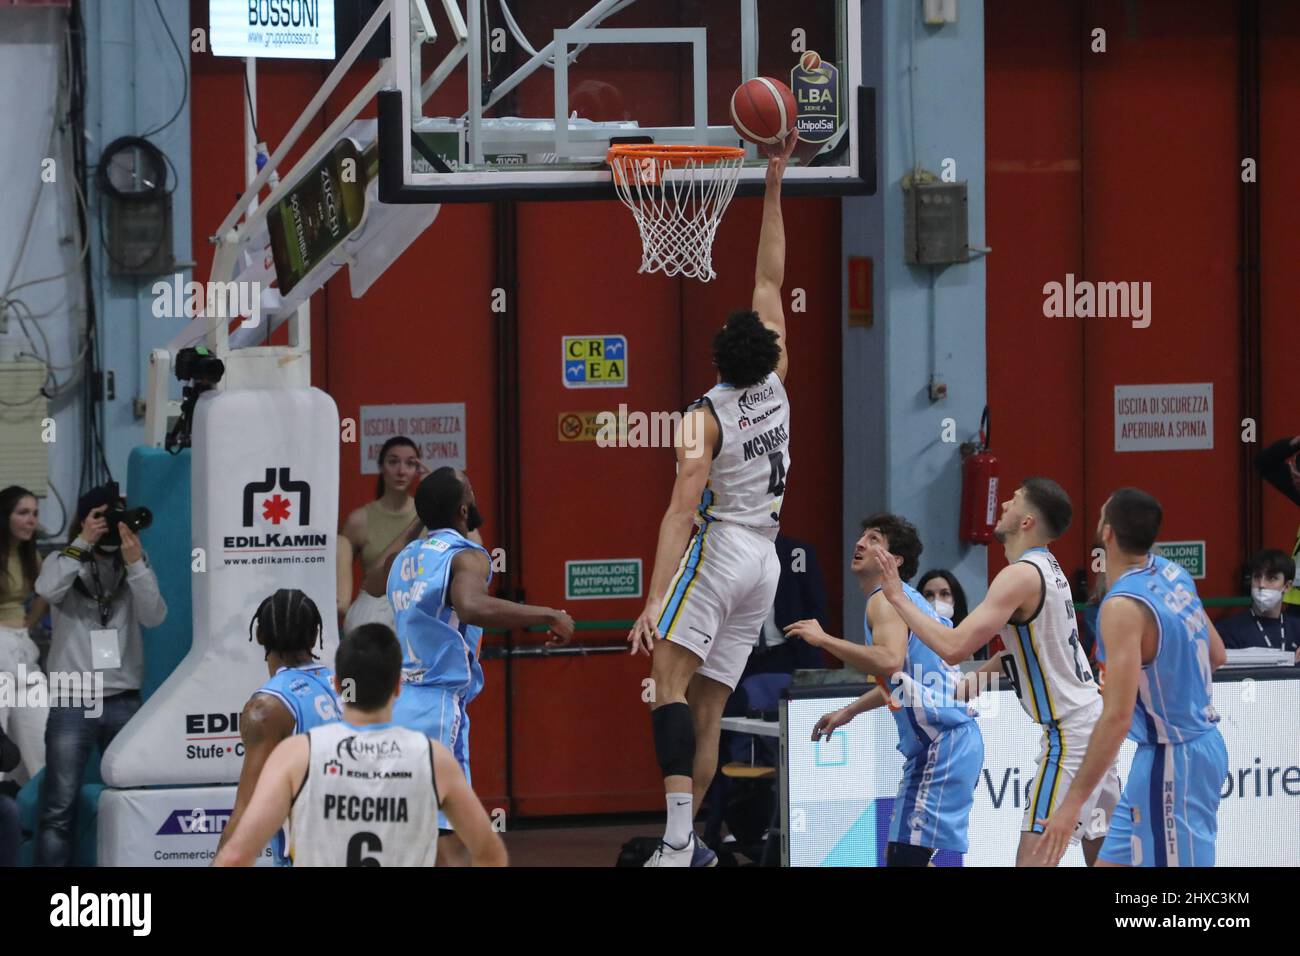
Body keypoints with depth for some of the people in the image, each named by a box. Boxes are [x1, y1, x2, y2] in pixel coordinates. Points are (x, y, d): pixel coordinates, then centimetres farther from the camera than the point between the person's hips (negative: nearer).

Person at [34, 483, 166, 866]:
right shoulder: (63, 561, 3)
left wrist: (135, 562, -16)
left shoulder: (136, 566, 8)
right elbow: (48, 590, -19)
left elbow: (154, 616, -7)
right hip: (72, 702, -3)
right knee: (59, 810, -7)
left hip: (123, 702, 3)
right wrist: (84, 544, -17)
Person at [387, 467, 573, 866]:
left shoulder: (404, 559, 16)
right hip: (438, 706, -8)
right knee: (448, 844, -13)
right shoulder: (466, 556, -9)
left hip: (394, 703, 8)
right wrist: (548, 615, -24)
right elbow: (471, 606, -31)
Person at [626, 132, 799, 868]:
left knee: (670, 678, -17)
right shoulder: (777, 387, 5)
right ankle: (688, 839, 2)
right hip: (766, 559, 7)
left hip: (718, 548, -7)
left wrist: (656, 600, -21)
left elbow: (682, 512, -17)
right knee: (708, 703, 7)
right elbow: (771, 280, 13)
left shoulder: (707, 418, -10)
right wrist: (774, 186, 16)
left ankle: (680, 829, -34)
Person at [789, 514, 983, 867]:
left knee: (907, 855, -16)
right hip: (941, 743, 11)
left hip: (943, 743, -11)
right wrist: (849, 712, 39)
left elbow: (889, 661, -29)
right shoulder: (905, 599, 22)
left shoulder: (885, 600, -9)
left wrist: (823, 639, -21)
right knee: (897, 853, 15)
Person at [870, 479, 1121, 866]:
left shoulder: (1020, 576, -18)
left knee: (1033, 856, -13)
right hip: (1092, 719, 10)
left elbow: (953, 647, -25)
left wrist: (898, 598, -16)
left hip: (1070, 732, -10)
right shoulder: (1047, 566, 12)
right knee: (1100, 852, 16)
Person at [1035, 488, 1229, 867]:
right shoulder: (1173, 575, 3)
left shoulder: (1124, 606, -23)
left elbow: (1117, 718, -27)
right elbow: (1216, 656, 16)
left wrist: (1073, 801, -24)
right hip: (1199, 742, 9)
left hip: (1170, 760, -9)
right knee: (1114, 861, 16)